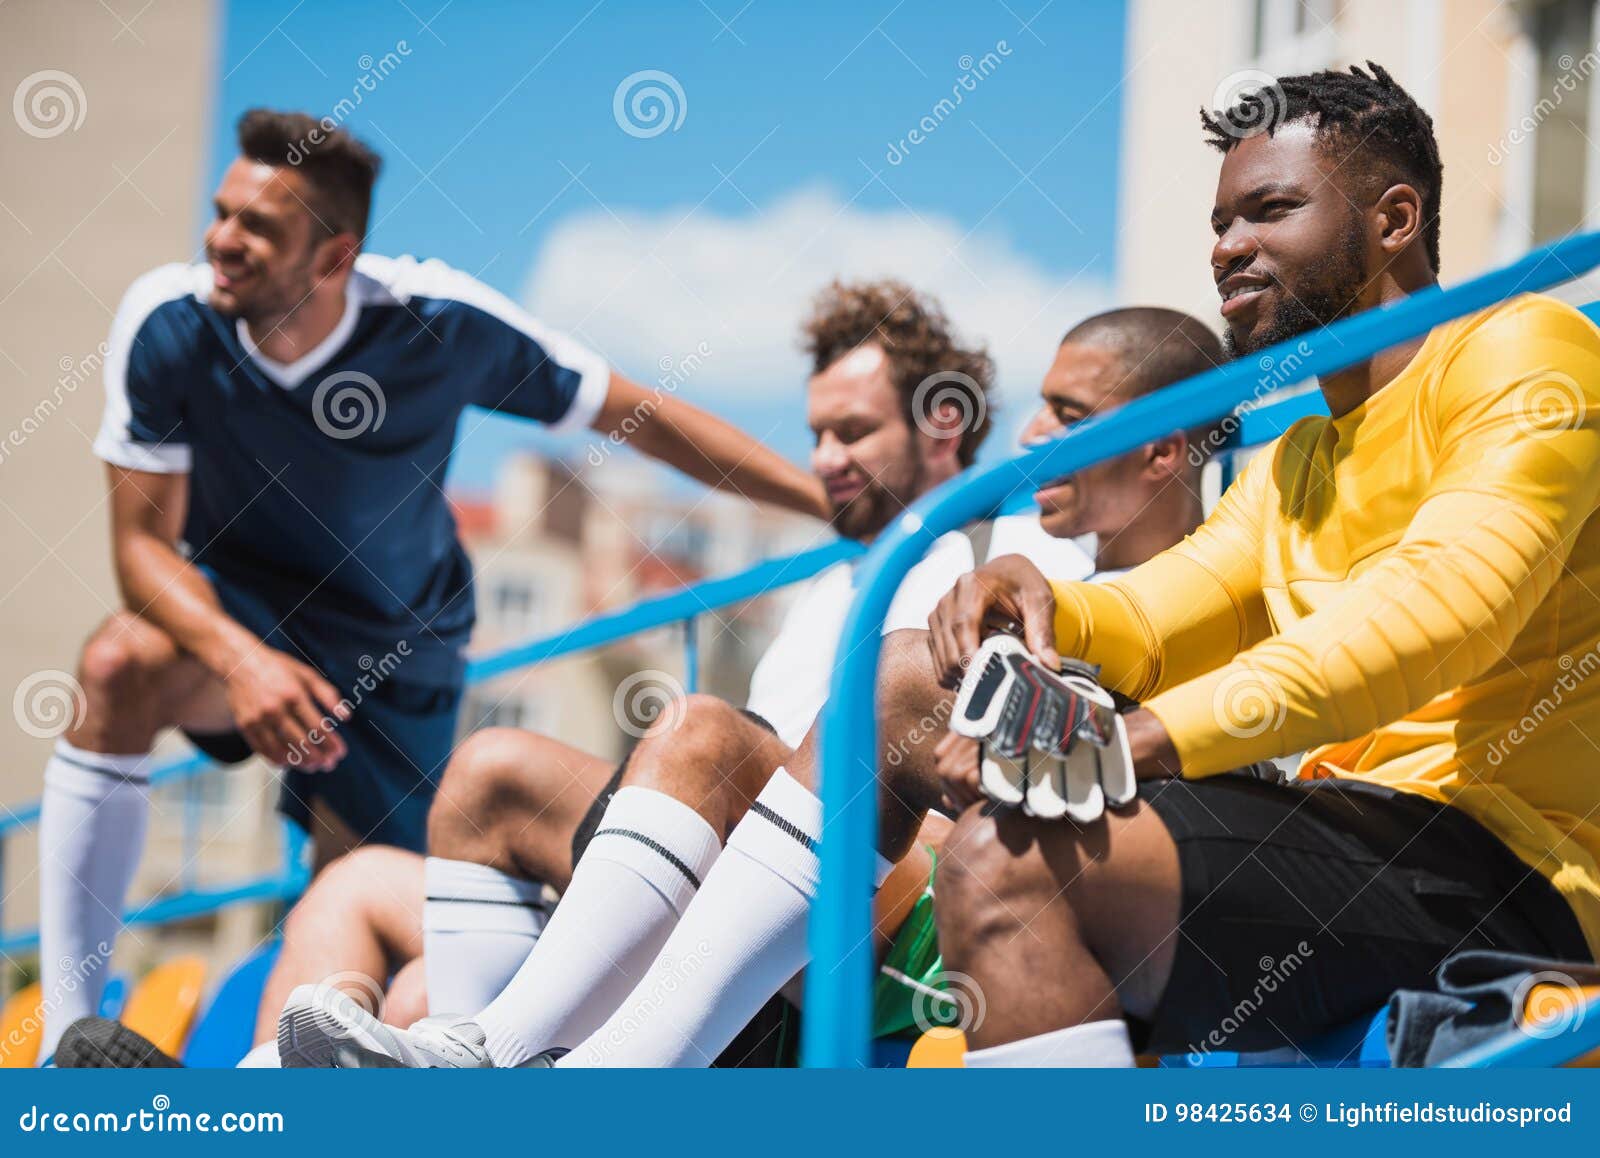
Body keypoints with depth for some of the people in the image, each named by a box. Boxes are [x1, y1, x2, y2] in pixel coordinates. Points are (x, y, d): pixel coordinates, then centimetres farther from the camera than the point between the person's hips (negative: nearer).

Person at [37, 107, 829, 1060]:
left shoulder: (440, 323, -23)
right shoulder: (168, 325, -22)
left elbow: (644, 415, -12)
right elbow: (144, 542, -18)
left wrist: (842, 501, -15)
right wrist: (241, 660, -39)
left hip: (395, 655, 1)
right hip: (233, 615, -1)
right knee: (121, 666, -34)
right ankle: (69, 1036, -31)